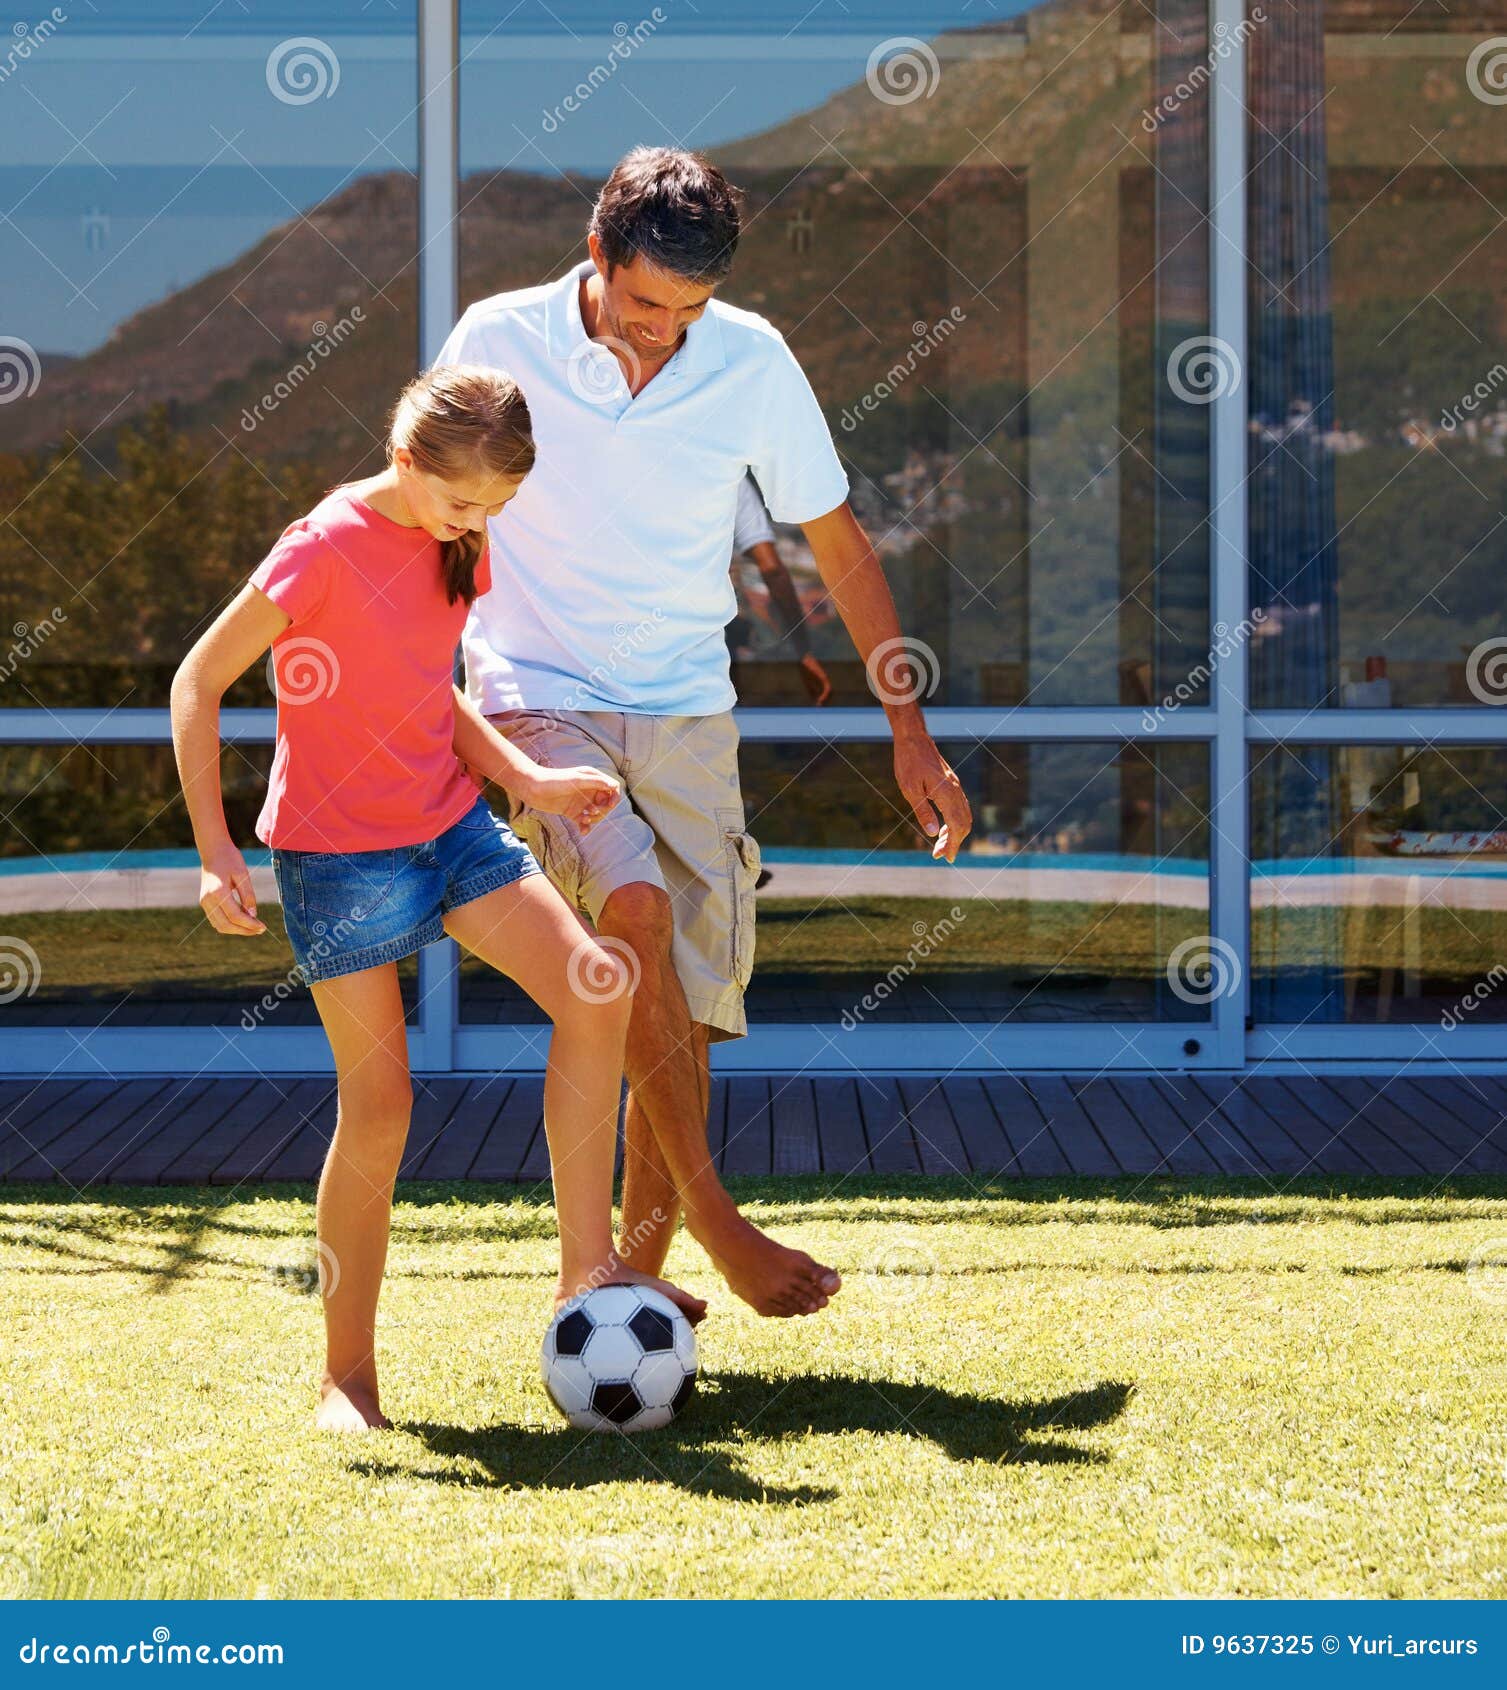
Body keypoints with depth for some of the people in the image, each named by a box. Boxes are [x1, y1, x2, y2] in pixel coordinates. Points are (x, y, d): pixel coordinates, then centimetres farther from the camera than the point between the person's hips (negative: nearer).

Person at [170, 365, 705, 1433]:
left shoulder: (459, 546, 6)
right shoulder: (326, 550, -17)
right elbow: (199, 681, -12)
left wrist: (526, 779, 4)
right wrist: (214, 849, -17)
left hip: (450, 825, 7)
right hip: (339, 850, -7)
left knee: (595, 987, -13)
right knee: (379, 1107, -5)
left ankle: (587, 1267, -5)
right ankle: (348, 1377, 8)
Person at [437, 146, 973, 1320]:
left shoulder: (752, 361, -4)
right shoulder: (499, 344, -9)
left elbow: (838, 540, 7)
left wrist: (911, 731, 6)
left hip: (687, 715, 3)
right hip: (538, 699, -3)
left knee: (690, 1015, -1)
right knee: (637, 908, -28)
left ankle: (637, 1273, 14)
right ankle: (715, 1222, -22)